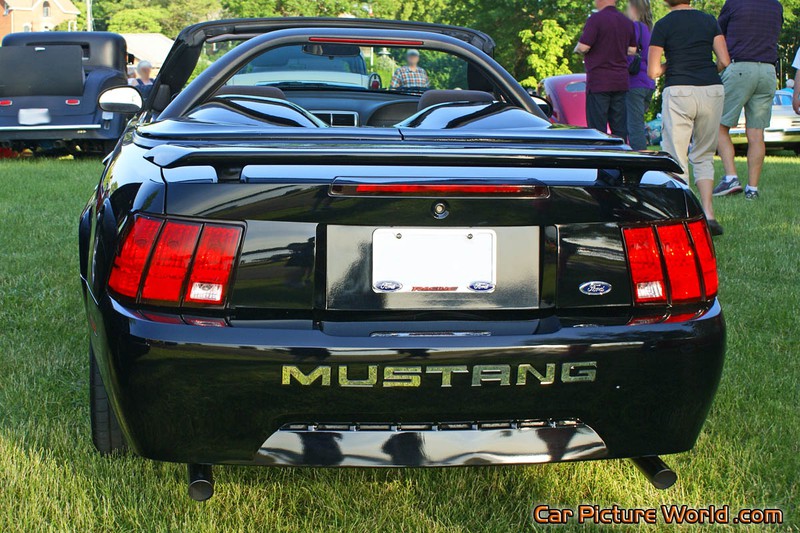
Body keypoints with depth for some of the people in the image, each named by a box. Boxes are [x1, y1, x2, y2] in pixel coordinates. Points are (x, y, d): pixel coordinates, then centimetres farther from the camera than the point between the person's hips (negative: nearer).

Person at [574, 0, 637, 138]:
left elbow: (583, 47, -17)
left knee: (597, 128, -4)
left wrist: (577, 49, 4)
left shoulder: (596, 18, -10)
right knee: (619, 128, 8)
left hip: (599, 81, -6)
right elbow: (632, 50, 15)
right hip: (621, 81, 6)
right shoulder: (627, 22, 11)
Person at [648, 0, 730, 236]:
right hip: (712, 91, 3)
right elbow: (724, 61, 3)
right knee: (704, 156, 16)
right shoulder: (709, 20, 9)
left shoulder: (663, 25, 0)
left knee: (676, 159, 3)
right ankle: (708, 213, 2)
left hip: (678, 92, -3)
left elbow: (653, 72, -3)